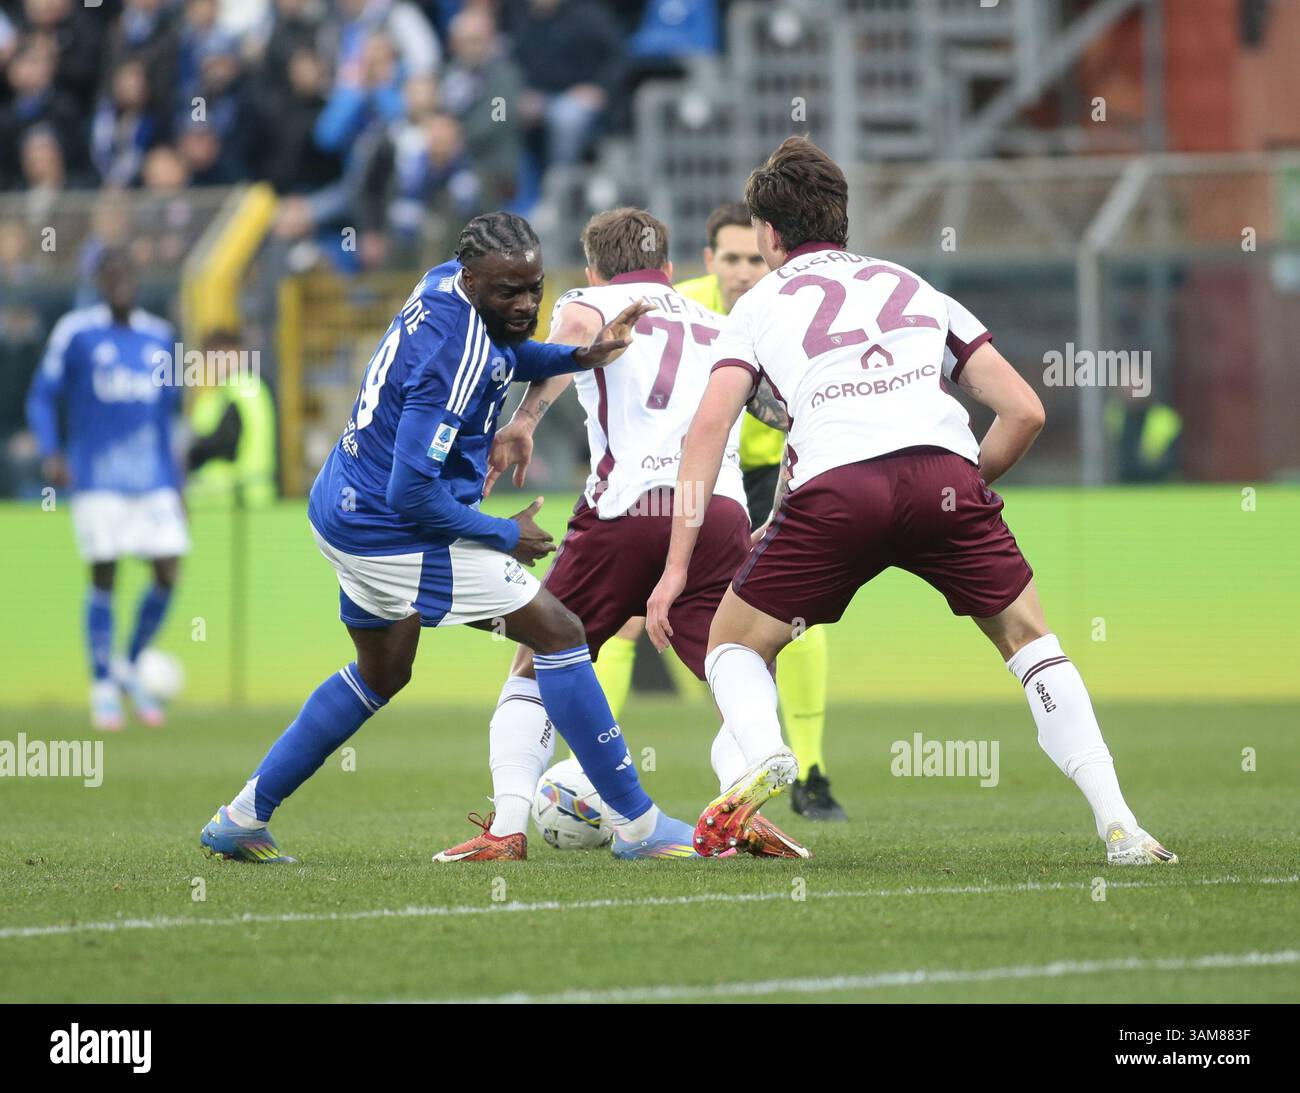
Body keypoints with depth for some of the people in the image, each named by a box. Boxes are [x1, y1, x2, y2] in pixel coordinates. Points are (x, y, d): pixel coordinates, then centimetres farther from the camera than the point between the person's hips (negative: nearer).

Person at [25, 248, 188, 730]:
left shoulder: (159, 336, 9)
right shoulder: (74, 333, -3)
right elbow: (42, 398, 1)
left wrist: (176, 483, 16)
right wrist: (50, 452, -15)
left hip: (154, 479, 4)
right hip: (97, 480, -4)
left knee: (168, 574, -4)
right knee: (104, 576, -4)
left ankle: (131, 668, 18)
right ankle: (102, 687, 9)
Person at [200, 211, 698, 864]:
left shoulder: (445, 282, 1)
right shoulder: (455, 359, -26)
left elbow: (499, 355, 26)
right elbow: (412, 492, -28)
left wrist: (580, 356, 9)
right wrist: (504, 536, -14)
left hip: (341, 510, 10)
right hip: (394, 533, -10)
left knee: (380, 675, 29)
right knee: (558, 633, -6)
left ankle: (242, 818, 31)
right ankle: (636, 824, -3)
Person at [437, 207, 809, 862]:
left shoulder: (591, 302, 16)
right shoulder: (719, 327, 30)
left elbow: (576, 332, -7)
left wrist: (525, 418, -17)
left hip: (625, 508, -2)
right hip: (720, 508, 2)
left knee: (537, 667, 13)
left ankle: (507, 826, 0)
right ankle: (752, 811, -16)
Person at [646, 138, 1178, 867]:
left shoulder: (760, 304, 24)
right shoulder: (911, 286, 30)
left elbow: (710, 428, 8)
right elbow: (1025, 410, 21)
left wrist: (678, 567, 7)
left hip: (836, 485, -2)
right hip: (944, 470, 2)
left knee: (735, 644, 19)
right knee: (1030, 640, 19)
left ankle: (763, 758, -13)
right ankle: (1118, 825, 6)